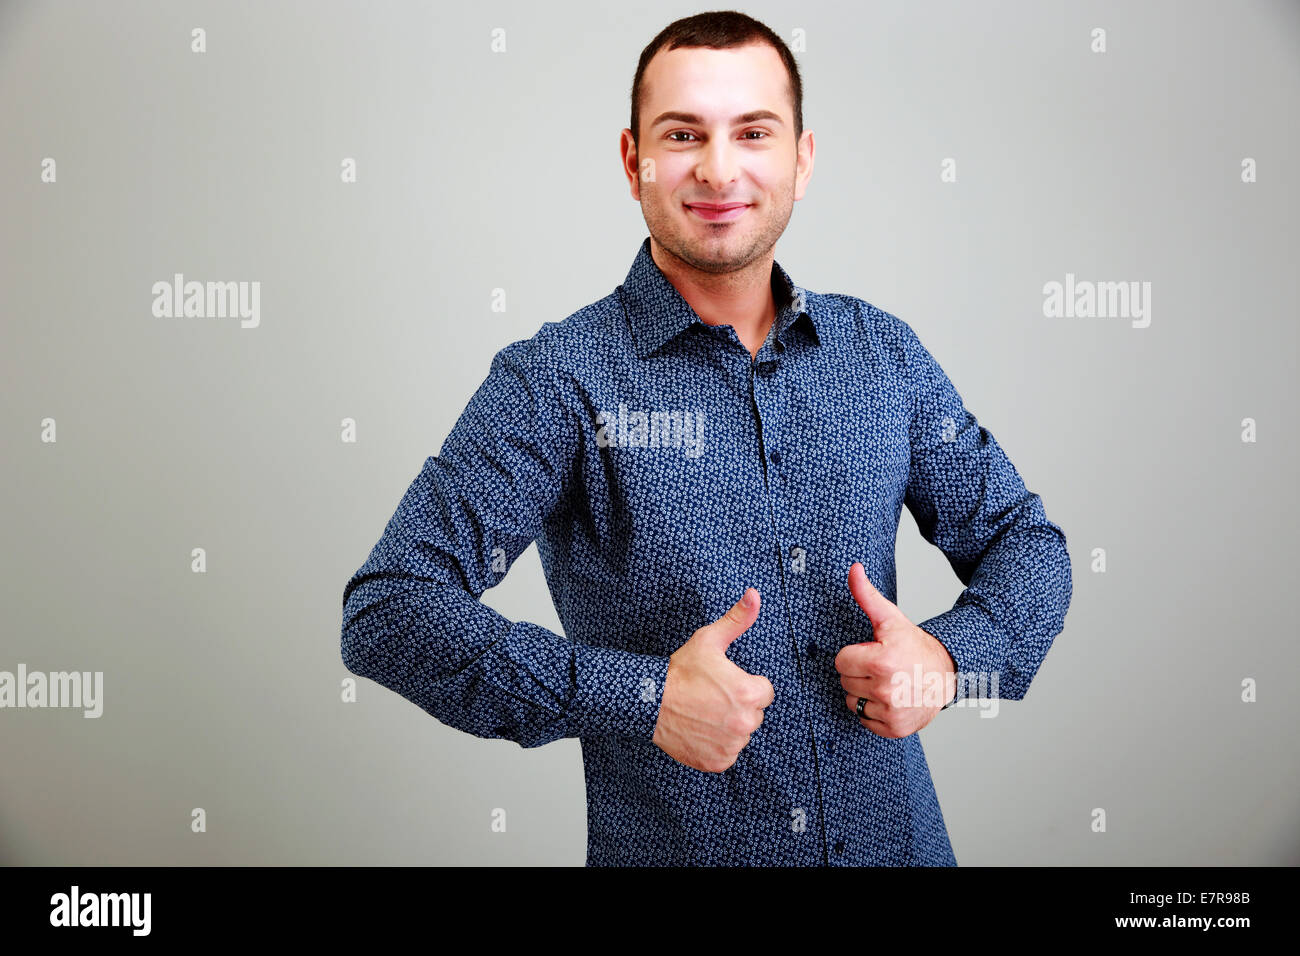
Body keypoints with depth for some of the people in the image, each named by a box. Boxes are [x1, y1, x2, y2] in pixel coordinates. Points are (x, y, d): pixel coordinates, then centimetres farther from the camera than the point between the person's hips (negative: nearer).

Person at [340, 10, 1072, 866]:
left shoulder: (884, 352, 1)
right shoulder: (557, 380, -13)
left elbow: (1022, 537, 9)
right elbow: (386, 610, -19)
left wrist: (950, 656, -11)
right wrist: (640, 697, -26)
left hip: (896, 836, 4)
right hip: (673, 846, -3)